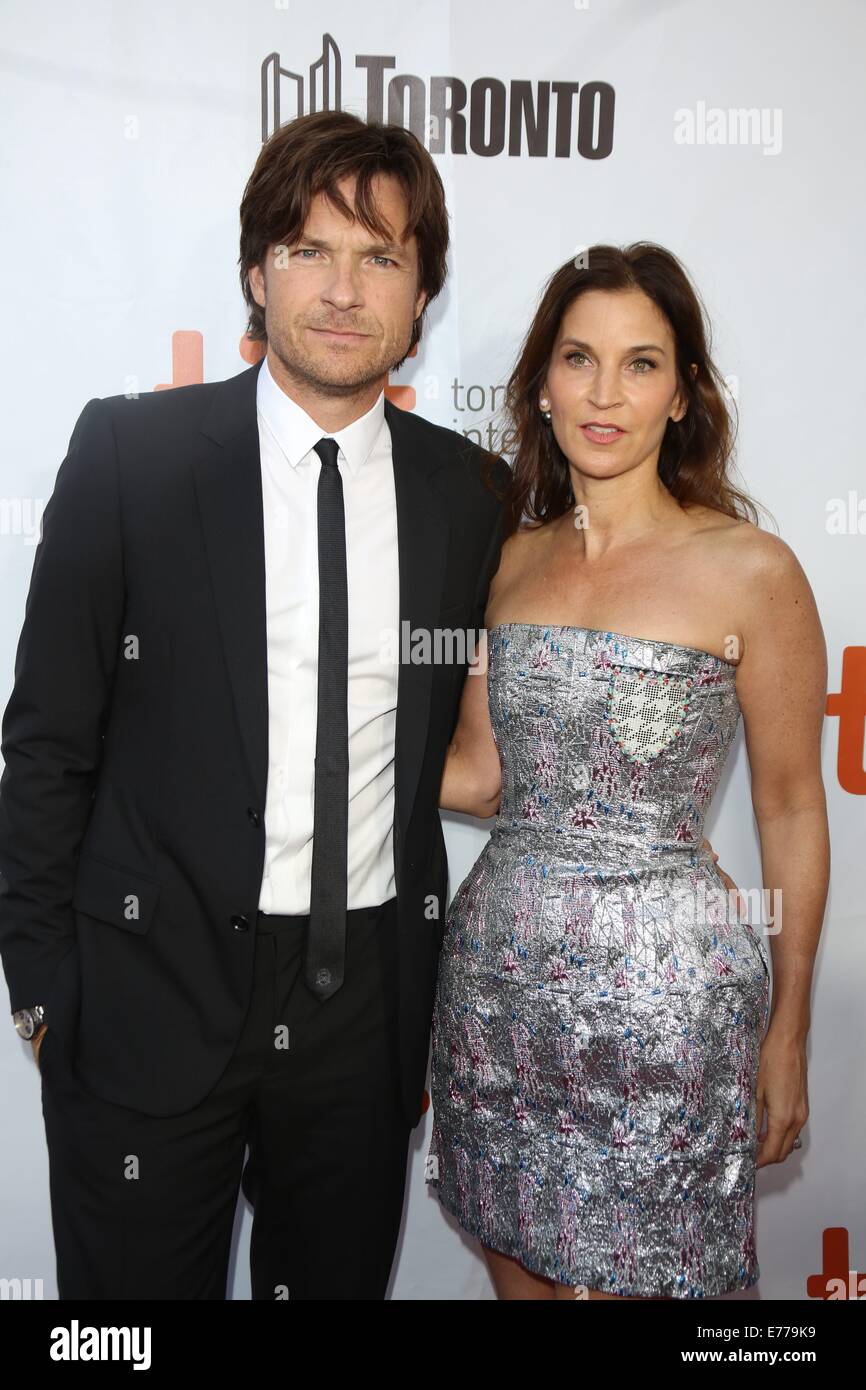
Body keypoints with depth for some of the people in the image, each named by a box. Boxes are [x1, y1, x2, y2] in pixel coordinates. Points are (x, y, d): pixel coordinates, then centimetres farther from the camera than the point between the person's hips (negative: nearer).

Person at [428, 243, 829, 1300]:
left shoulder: (750, 569, -9)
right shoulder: (514, 558, 5)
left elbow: (791, 813, -3)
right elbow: (477, 773, 9)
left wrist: (786, 1036, 1)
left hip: (660, 984, -4)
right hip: (496, 965, 5)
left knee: (625, 1276, 11)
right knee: (517, 1266, 18)